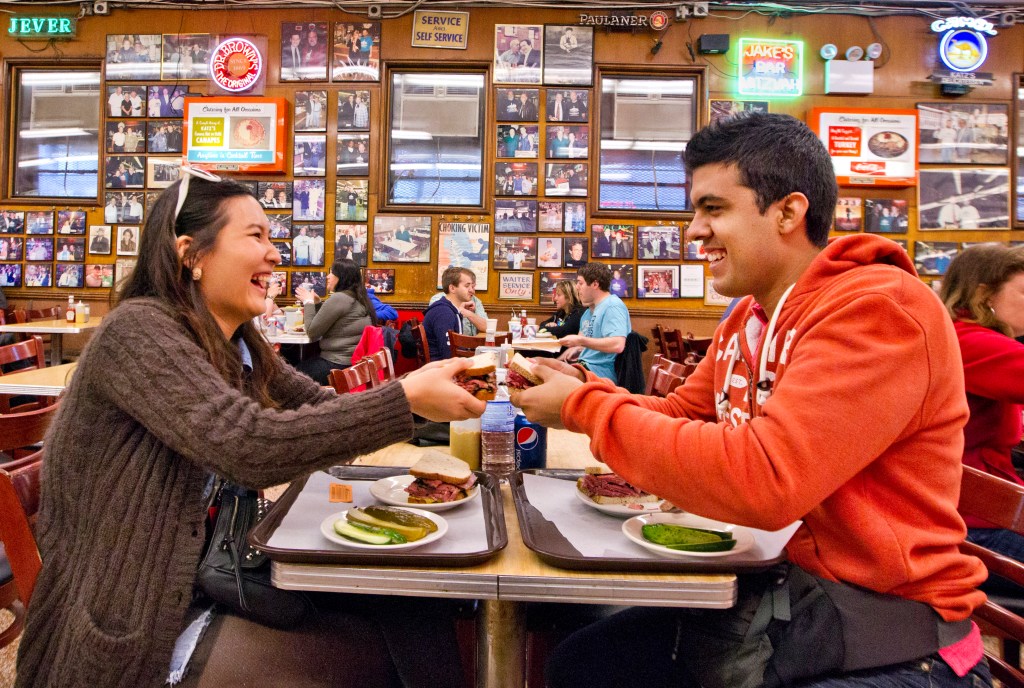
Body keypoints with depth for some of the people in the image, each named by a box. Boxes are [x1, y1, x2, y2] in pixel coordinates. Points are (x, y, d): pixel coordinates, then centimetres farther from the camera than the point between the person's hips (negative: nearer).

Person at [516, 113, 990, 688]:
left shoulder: (880, 308, -21)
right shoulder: (746, 320, 8)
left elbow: (763, 479, -32)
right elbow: (683, 415, 14)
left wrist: (585, 408, -22)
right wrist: (583, 389, -4)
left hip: (886, 636, -7)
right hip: (765, 593, 8)